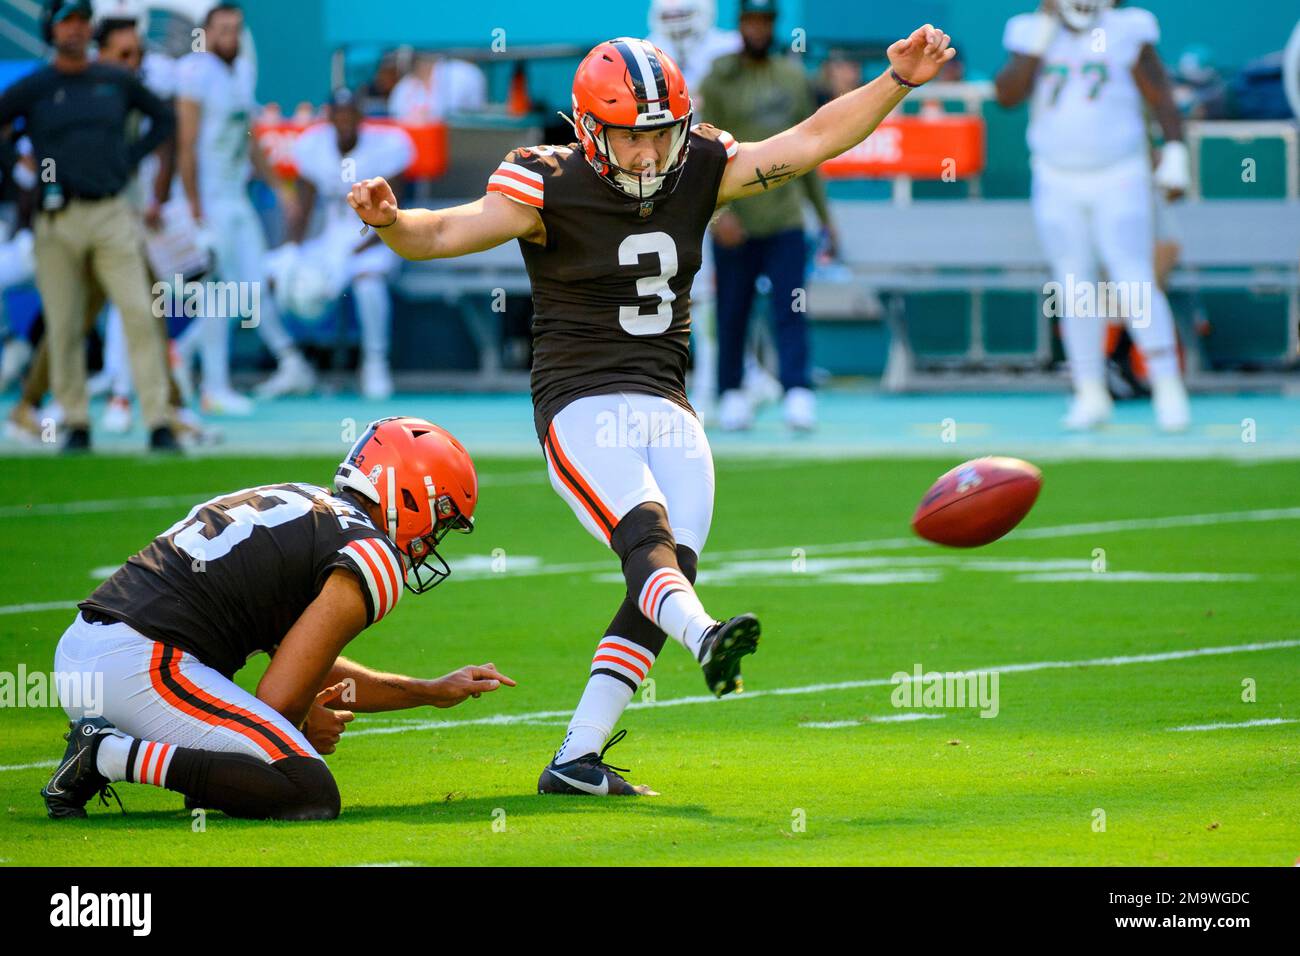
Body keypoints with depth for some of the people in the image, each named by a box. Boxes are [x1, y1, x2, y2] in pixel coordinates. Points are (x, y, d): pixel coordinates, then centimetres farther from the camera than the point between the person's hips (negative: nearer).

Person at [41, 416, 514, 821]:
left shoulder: (303, 503, 25)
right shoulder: (372, 558, -4)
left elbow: (303, 668, 32)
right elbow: (278, 699, -8)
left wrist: (432, 693, 40)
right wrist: (308, 728, 16)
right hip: (141, 668, -10)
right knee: (312, 794, -12)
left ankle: (103, 748, 4)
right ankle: (114, 755, -15)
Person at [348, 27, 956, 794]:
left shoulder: (699, 172, 4)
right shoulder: (552, 191, -9)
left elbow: (814, 140, 4)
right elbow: (443, 234, -17)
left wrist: (897, 81, -4)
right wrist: (391, 221, -38)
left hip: (669, 413, 5)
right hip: (583, 409, -5)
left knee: (674, 567, -7)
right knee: (648, 535, -29)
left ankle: (577, 760, -7)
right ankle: (704, 637, -58)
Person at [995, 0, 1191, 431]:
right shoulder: (1036, 35, 2)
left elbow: (1162, 101, -1)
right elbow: (1007, 94, -11)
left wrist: (1175, 156, -11)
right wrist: (1042, 36, -13)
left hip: (1119, 182, -3)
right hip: (1058, 185, 3)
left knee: (1135, 285, -10)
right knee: (1075, 290, 6)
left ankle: (1168, 389, -5)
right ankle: (1090, 394, 13)